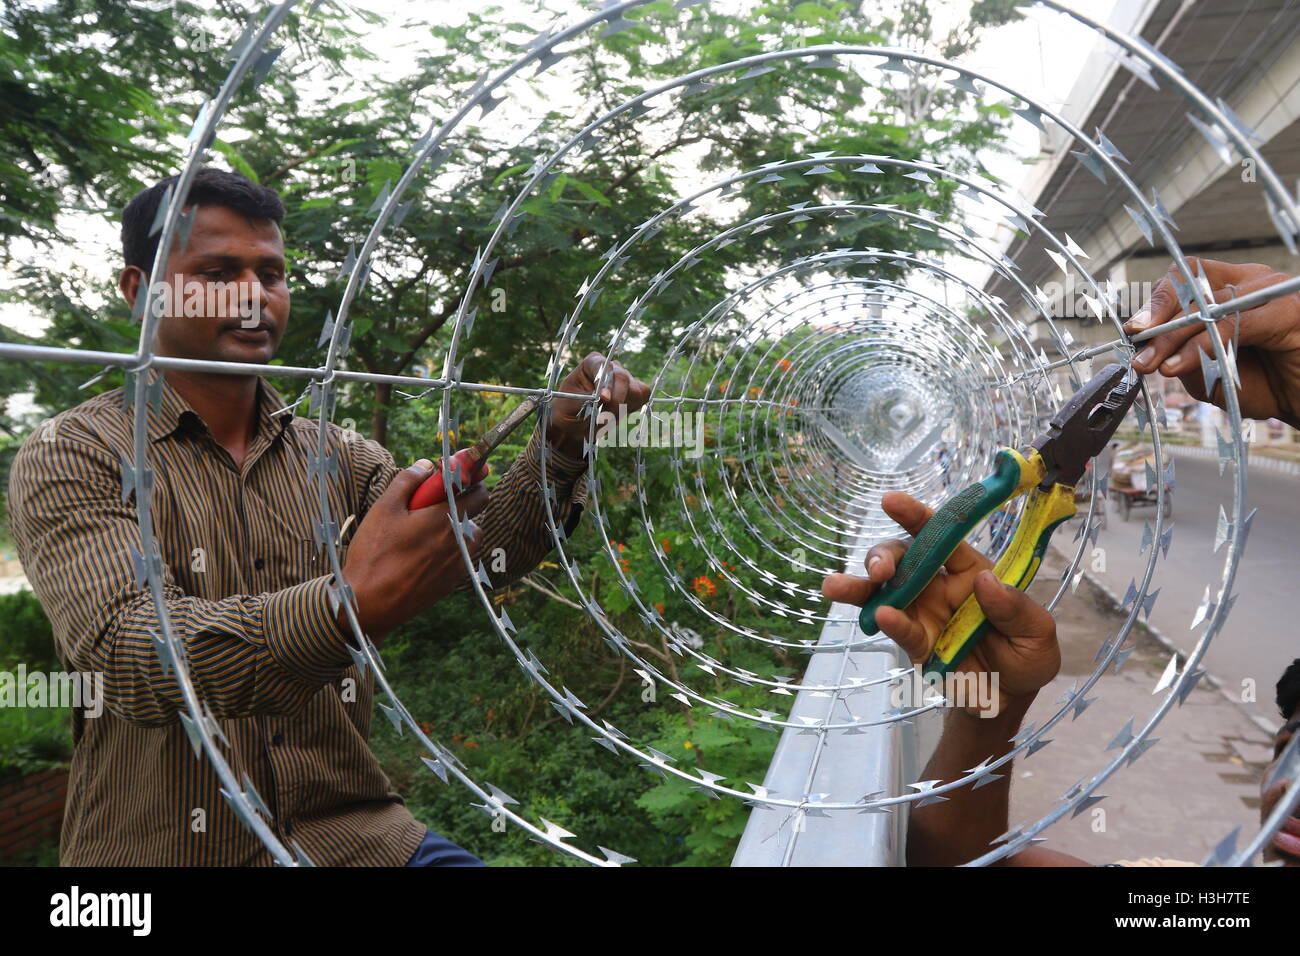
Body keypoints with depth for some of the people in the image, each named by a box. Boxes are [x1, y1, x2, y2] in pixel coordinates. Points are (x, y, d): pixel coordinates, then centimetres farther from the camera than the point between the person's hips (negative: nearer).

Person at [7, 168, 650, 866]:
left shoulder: (339, 459, 9)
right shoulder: (70, 457, -5)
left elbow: (487, 550, 0)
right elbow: (129, 653, -20)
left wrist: (561, 444, -18)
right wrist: (351, 606, -36)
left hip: (346, 830, 2)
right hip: (164, 848, -2)